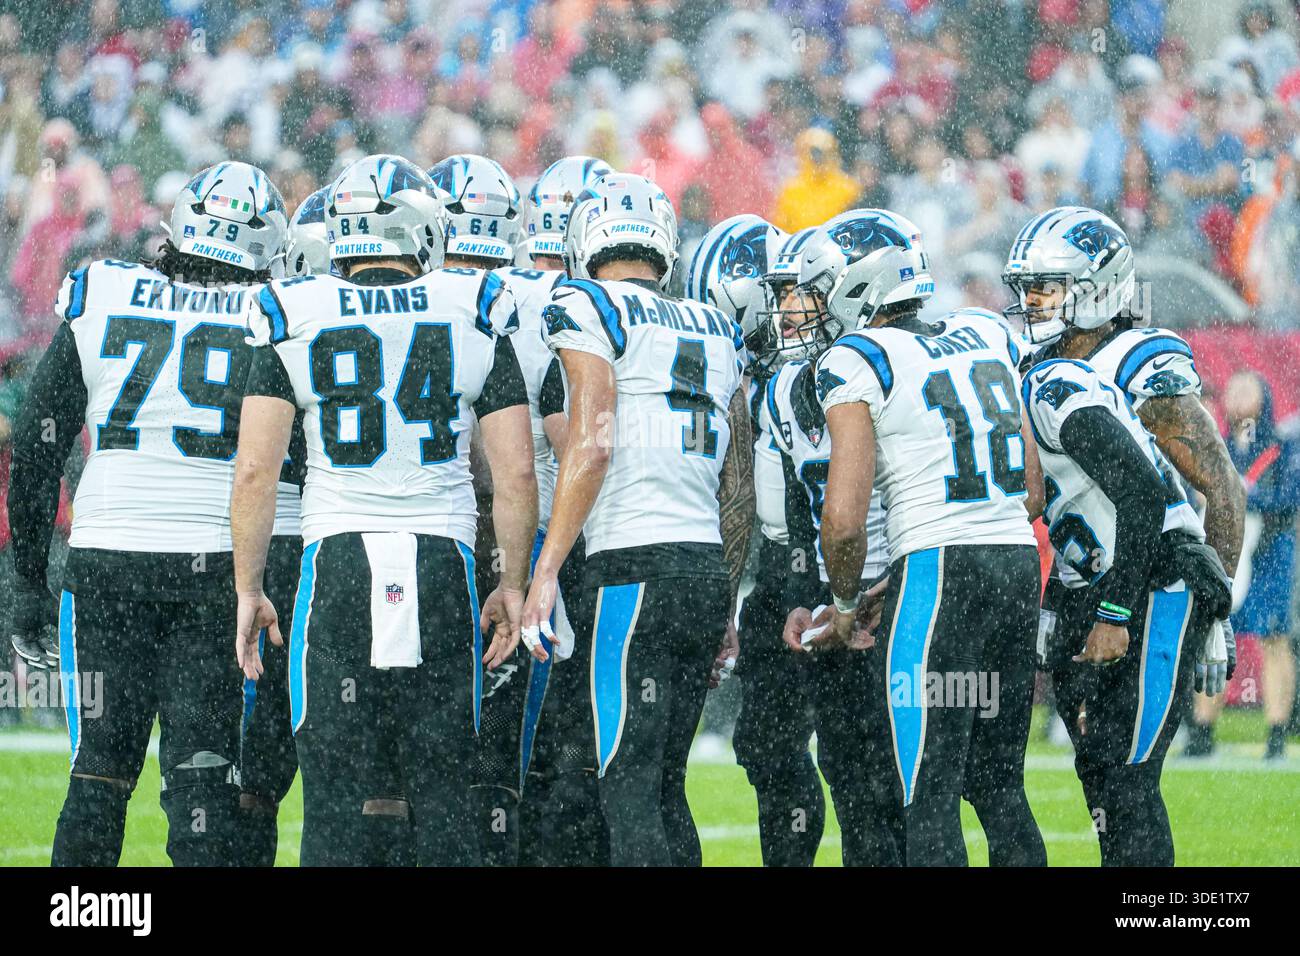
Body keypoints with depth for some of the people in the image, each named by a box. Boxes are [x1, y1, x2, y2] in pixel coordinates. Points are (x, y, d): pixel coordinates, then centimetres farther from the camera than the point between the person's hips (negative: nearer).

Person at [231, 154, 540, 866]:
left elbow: (255, 469, -2)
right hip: (442, 560, 1)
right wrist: (513, 582, 14)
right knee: (441, 794, 7)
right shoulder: (476, 317, 5)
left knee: (333, 801, 1)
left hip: (337, 562, -1)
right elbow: (516, 472, 3)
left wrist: (248, 589, 7)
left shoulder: (294, 320, 2)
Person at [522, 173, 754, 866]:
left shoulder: (587, 309, -1)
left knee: (628, 787, -8)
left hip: (637, 565, -7)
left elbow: (592, 443, -13)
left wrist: (545, 569, -12)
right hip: (708, 567, 7)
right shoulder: (716, 331, 20)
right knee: (665, 783, 12)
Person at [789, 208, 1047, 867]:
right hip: (1020, 565, 7)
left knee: (929, 798, -3)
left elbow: (843, 516, -14)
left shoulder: (856, 362, -6)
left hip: (940, 572, -7)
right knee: (997, 785, 14)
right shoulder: (983, 338, 15)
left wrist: (846, 604, 6)